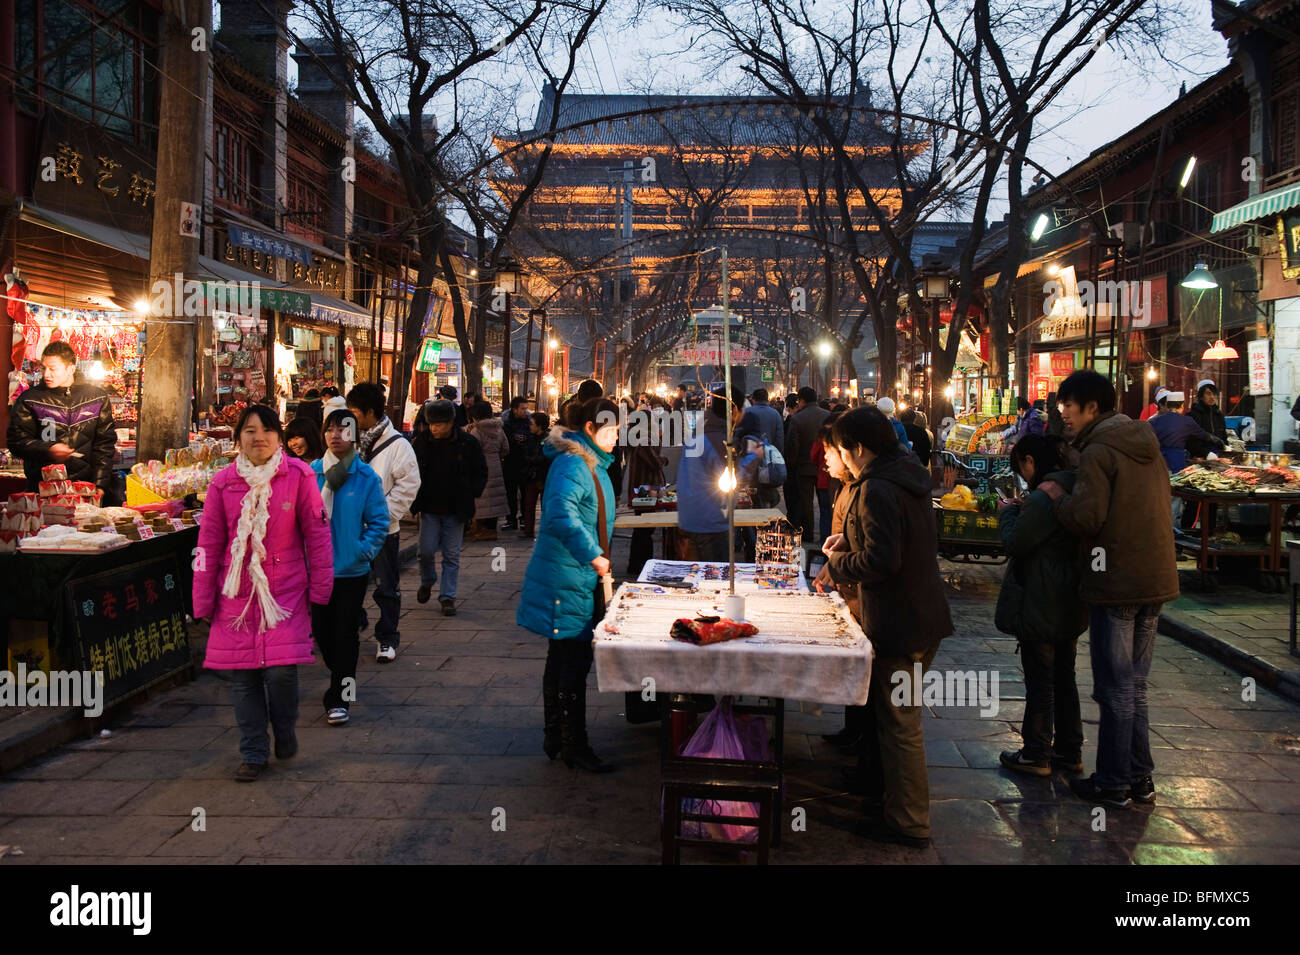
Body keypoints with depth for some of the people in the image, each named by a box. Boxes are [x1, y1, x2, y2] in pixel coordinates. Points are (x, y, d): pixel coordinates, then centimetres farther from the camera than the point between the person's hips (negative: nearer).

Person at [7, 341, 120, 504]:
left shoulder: (97, 397, 9)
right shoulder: (29, 399, 6)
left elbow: (104, 443, 7)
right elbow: (16, 440, 5)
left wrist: (99, 485, -2)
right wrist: (48, 450, -14)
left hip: (86, 481, 1)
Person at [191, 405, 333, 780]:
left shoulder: (298, 476, -3)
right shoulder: (223, 482, 3)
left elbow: (317, 534, 1)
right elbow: (209, 543, 7)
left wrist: (319, 588, 0)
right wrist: (203, 601, 7)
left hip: (286, 590, -2)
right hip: (237, 593, 2)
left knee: (281, 669, -10)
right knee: (242, 675, 4)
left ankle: (285, 731, 20)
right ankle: (254, 753, 21)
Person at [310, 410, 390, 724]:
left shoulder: (366, 477, -7)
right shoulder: (311, 473, -1)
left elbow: (379, 522, -4)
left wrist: (363, 551, -13)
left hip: (351, 569, -3)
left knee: (345, 634, 4)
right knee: (321, 630, 14)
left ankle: (339, 697, 14)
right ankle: (343, 680, 38)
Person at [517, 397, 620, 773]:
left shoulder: (595, 465, 15)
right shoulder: (571, 464, -18)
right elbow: (561, 513, -31)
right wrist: (592, 554, -31)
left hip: (582, 578, 10)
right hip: (565, 580, -10)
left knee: (563, 660, 17)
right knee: (573, 661, -3)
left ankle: (555, 738, 29)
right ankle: (574, 745, 7)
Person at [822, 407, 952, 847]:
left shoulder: (876, 490, -22)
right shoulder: (909, 477, 9)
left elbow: (881, 560, -26)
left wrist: (837, 563, -9)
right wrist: (851, 539, 11)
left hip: (898, 625, -10)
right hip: (926, 614, 10)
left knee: (898, 722, 1)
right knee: (889, 711, 23)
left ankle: (907, 823, 13)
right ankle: (882, 791, 38)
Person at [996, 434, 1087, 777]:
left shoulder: (1042, 498, -23)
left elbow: (1015, 543, -17)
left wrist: (1008, 513, -2)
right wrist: (1023, 511, 9)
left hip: (1040, 606, -9)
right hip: (1069, 606, 9)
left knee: (1039, 681, 2)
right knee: (1064, 677, 17)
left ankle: (1036, 755, 12)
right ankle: (1069, 751, 27)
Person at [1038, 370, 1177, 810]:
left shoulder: (1099, 451, -14)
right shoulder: (1147, 447, 13)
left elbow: (1086, 517, -22)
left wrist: (1058, 495, -3)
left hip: (1117, 583, -8)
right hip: (1156, 579, 8)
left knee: (1115, 687, 1)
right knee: (1134, 684, 16)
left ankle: (1114, 783, 10)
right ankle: (1140, 777, 22)